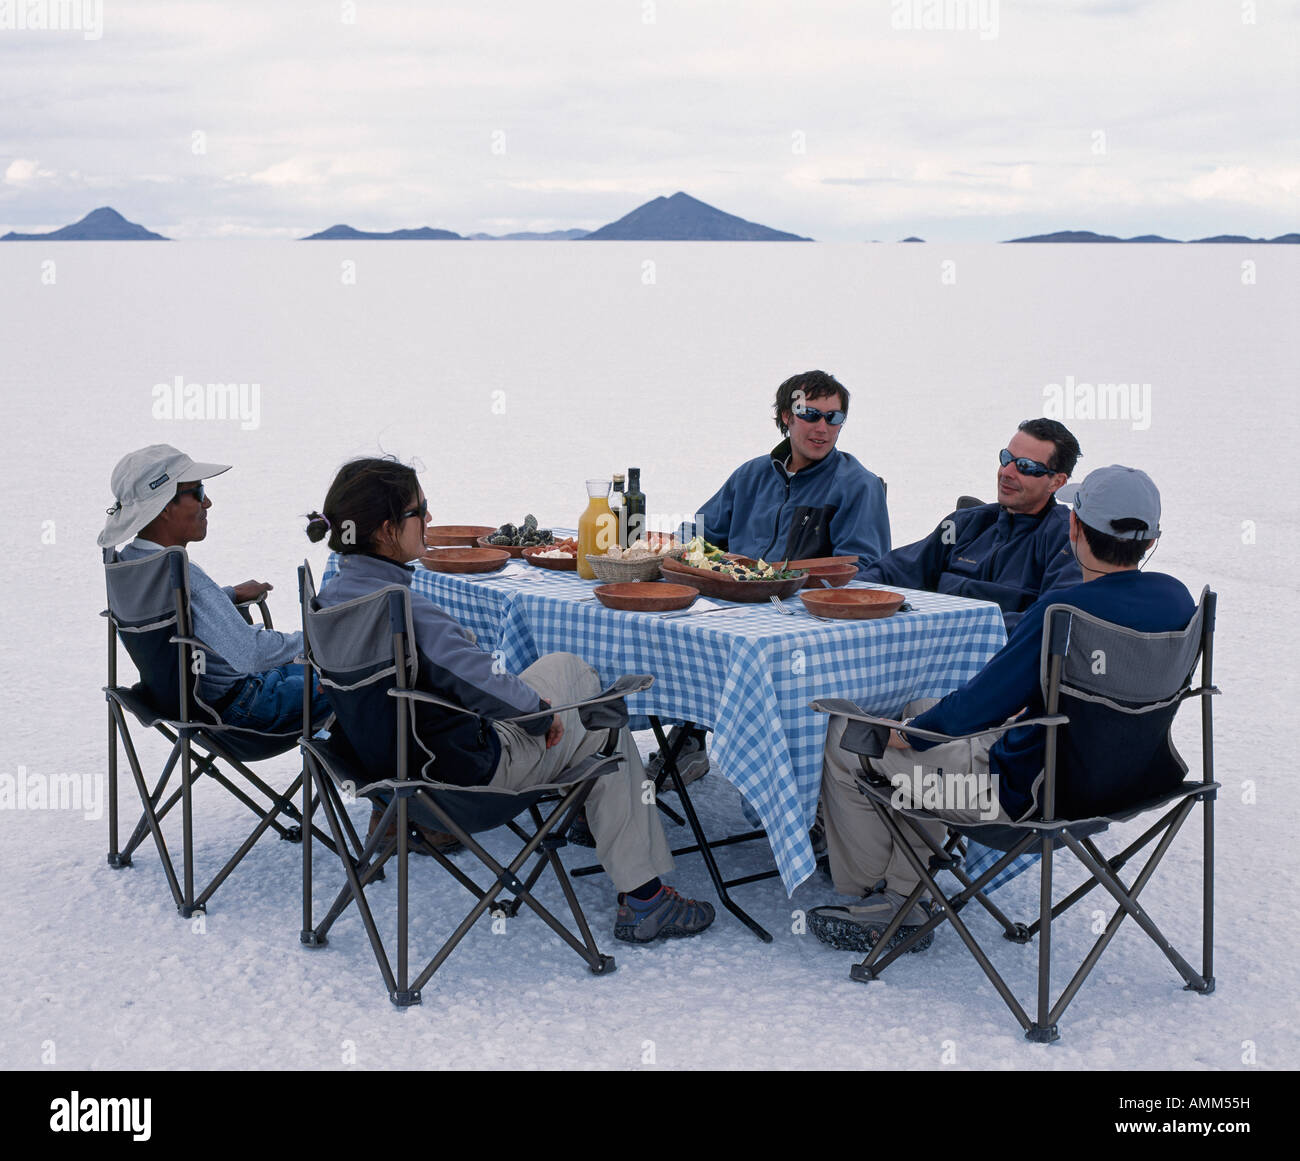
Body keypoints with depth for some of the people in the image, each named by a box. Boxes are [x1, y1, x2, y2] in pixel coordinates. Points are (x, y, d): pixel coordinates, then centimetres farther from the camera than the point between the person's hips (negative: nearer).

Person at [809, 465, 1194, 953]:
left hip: (1028, 794, -8)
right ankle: (907, 897, 26)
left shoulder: (1062, 610, -29)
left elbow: (975, 709, -23)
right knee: (922, 708, 26)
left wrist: (909, 732, -2)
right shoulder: (1176, 597, -5)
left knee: (843, 737, 8)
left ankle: (868, 891, 27)